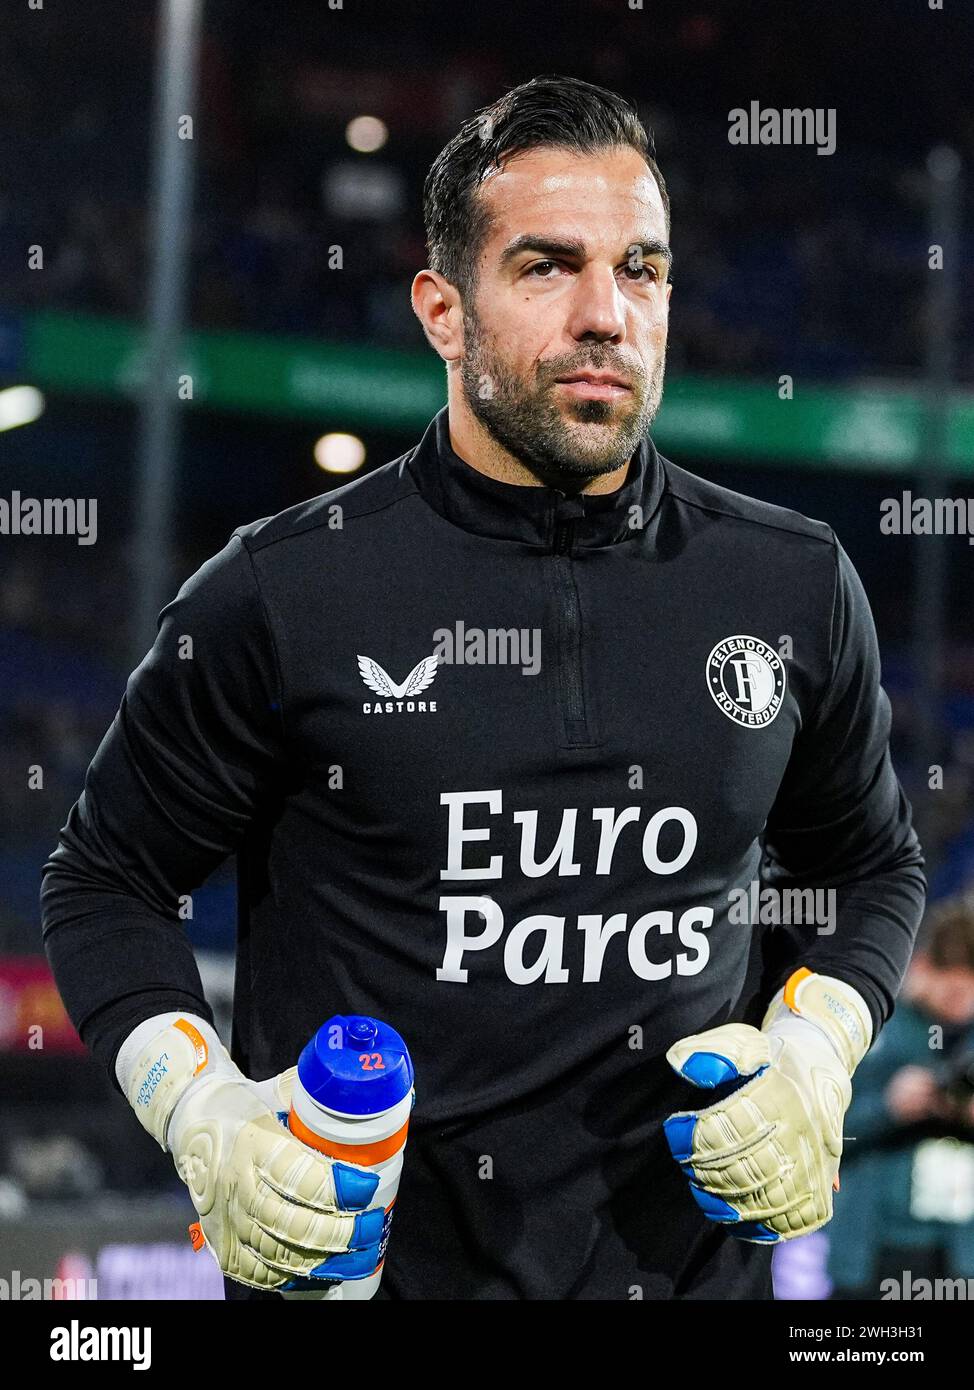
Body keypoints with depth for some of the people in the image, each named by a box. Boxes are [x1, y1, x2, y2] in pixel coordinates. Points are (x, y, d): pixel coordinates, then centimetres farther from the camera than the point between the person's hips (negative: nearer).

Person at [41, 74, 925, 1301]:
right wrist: (203, 1117, -13)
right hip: (362, 1257, -2)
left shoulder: (796, 588, 1)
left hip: (689, 1258, 2)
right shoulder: (286, 595, -7)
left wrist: (811, 1057, -2)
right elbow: (107, 878, 2)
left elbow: (869, 865, 16)